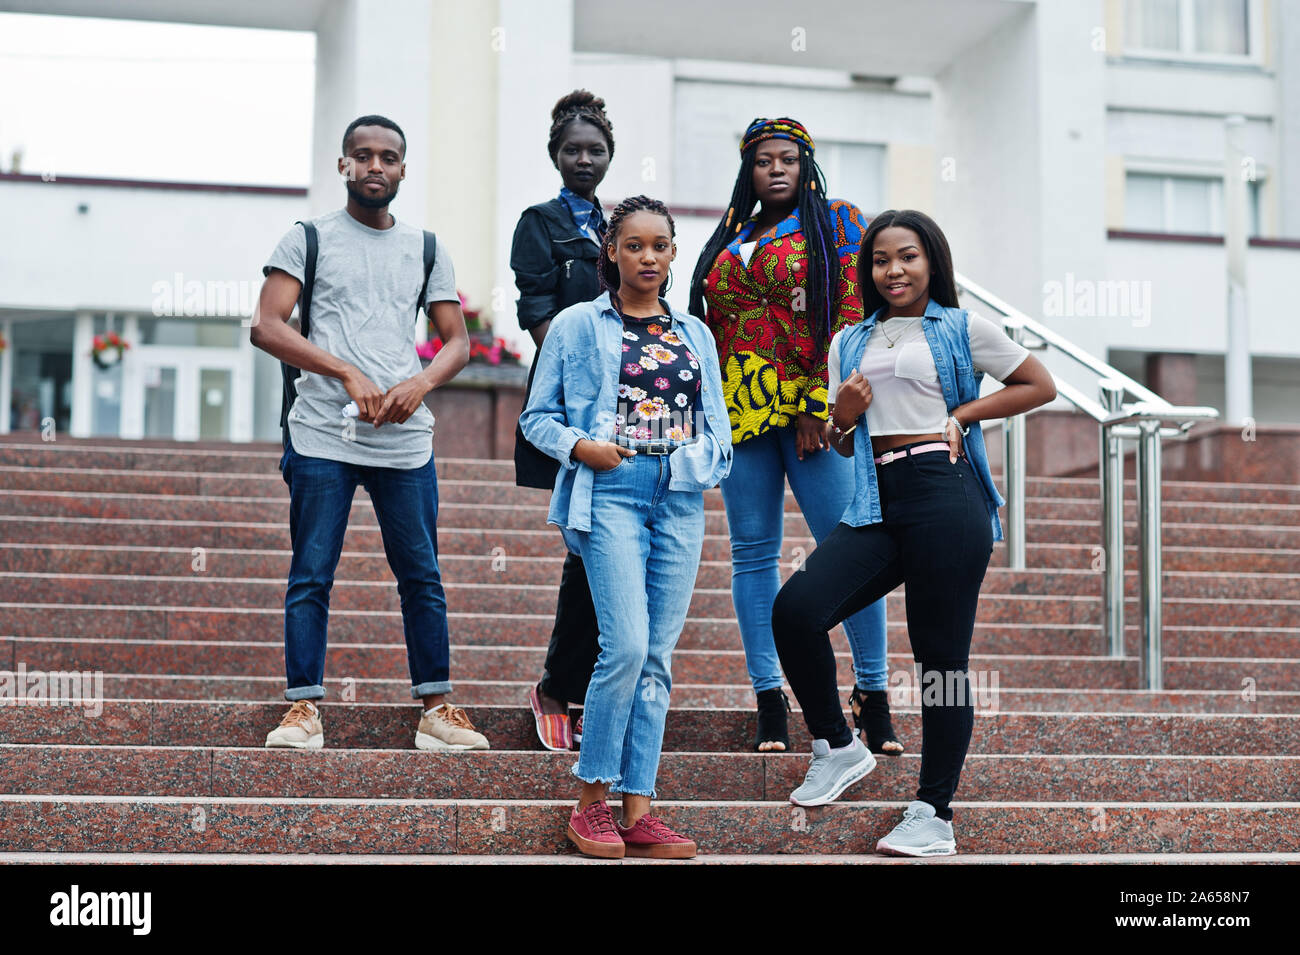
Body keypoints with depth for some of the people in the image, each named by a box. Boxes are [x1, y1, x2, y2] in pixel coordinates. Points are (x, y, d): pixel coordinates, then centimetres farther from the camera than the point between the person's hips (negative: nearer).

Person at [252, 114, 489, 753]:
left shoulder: (427, 250, 15)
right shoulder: (308, 239, 6)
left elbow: (457, 341, 14)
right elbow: (267, 327, -4)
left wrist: (421, 383, -8)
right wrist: (347, 374, -13)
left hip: (405, 439, 3)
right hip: (322, 436, -2)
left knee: (421, 576, 4)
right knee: (311, 576, -2)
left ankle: (436, 710, 11)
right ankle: (303, 708, 5)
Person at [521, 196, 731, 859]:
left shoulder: (694, 334, 18)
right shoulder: (577, 325, 7)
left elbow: (716, 421, 19)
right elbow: (537, 416, 7)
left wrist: (708, 458, -2)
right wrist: (579, 446, -11)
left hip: (680, 499, 4)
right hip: (611, 491, -4)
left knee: (658, 656, 1)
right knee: (626, 646, -16)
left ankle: (637, 811, 5)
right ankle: (591, 799, 0)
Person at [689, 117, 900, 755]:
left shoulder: (835, 221, 6)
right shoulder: (729, 240, 20)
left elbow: (850, 314, -4)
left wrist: (819, 403, -13)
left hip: (811, 406, -4)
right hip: (741, 409, 4)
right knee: (752, 553, 1)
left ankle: (872, 691, 0)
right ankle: (769, 702, 5)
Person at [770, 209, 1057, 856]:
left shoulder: (963, 329, 8)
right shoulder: (850, 344, 21)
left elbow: (1041, 386, 10)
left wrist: (963, 413, 1)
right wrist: (843, 415, 2)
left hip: (945, 494, -4)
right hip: (878, 503, 4)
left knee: (941, 655, -3)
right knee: (795, 608, -16)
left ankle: (935, 815, 5)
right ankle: (837, 747, 4)